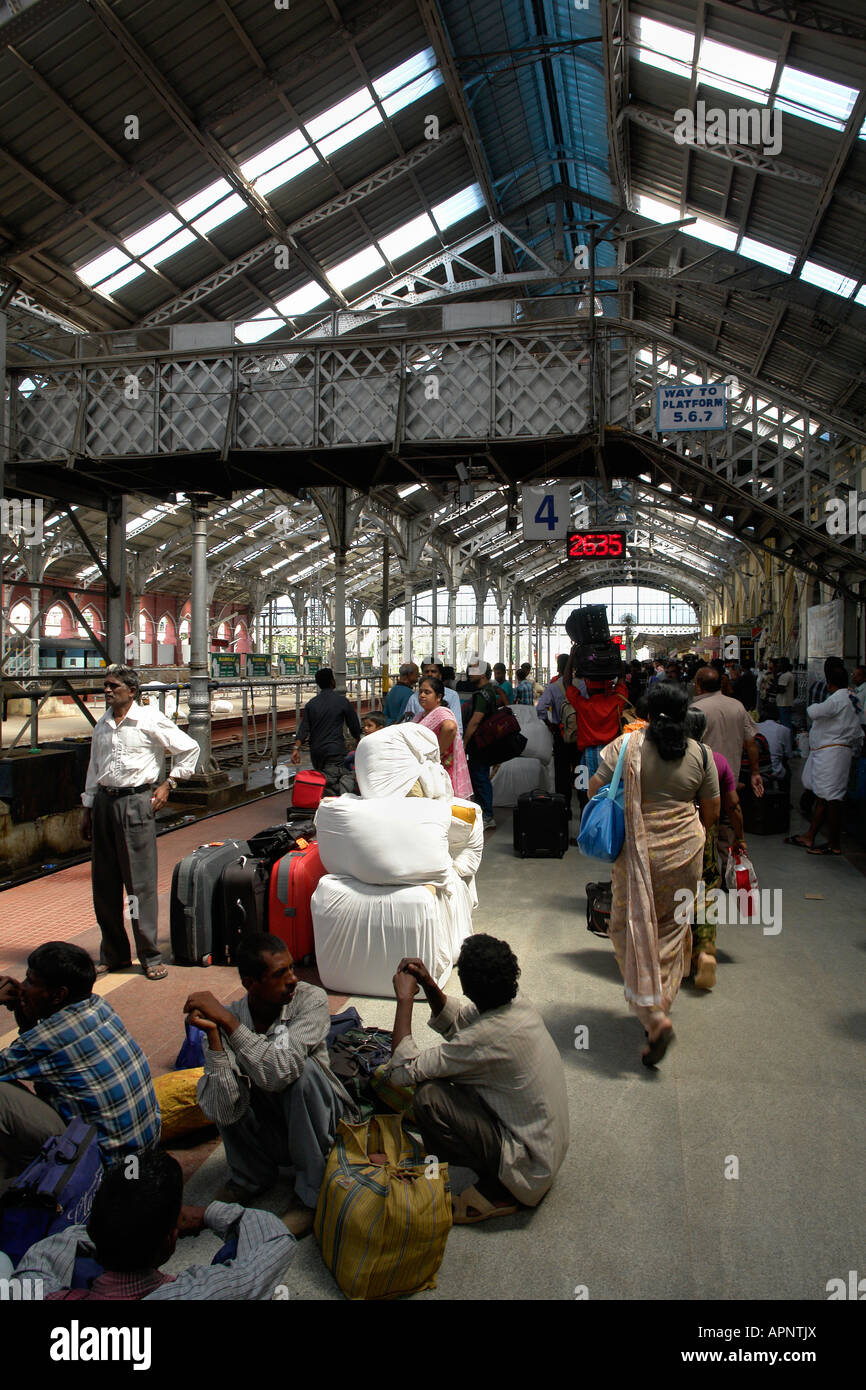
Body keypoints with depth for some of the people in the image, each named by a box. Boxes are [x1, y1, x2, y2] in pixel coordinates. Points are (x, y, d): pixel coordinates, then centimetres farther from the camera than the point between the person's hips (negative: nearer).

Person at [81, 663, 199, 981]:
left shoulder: (150, 720, -4)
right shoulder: (102, 725, 13)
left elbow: (189, 748, 1)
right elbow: (94, 769, 19)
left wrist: (168, 784, -2)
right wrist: (87, 809, 18)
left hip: (136, 802, -6)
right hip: (104, 802, 6)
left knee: (140, 882, -4)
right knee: (103, 883, 9)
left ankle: (150, 957, 6)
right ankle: (113, 954, 22)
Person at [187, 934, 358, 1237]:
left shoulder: (311, 999, -20)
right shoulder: (225, 1021, -16)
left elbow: (279, 1072, -37)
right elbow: (223, 1113, -26)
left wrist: (227, 1020, -35)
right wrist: (212, 1032, -33)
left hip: (322, 1128, -2)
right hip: (269, 1133, 2)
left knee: (303, 1069, -30)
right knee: (221, 1082, -21)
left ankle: (312, 1194, -12)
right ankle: (251, 1177, 3)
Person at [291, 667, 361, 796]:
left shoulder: (311, 703, 8)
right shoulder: (341, 701, -3)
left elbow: (304, 728, 0)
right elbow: (354, 725, 6)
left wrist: (296, 748, -1)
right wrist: (358, 739, 24)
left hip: (316, 751, 5)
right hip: (335, 751, -5)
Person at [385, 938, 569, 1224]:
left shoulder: (489, 1036, -31)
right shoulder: (519, 1005, -5)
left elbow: (403, 1070, -26)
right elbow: (456, 1022, 12)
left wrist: (405, 997, -18)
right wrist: (429, 985, -3)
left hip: (529, 1166, -9)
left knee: (428, 1098, -21)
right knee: (448, 1070, 12)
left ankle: (495, 1192, -2)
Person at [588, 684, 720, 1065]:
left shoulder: (626, 745, -10)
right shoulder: (699, 753, -2)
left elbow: (595, 791, -7)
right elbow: (711, 812, 7)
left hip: (637, 851, -2)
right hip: (685, 852, 3)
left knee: (633, 927, 7)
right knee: (671, 928, 16)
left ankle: (654, 1016, -5)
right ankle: (661, 1006, 26)